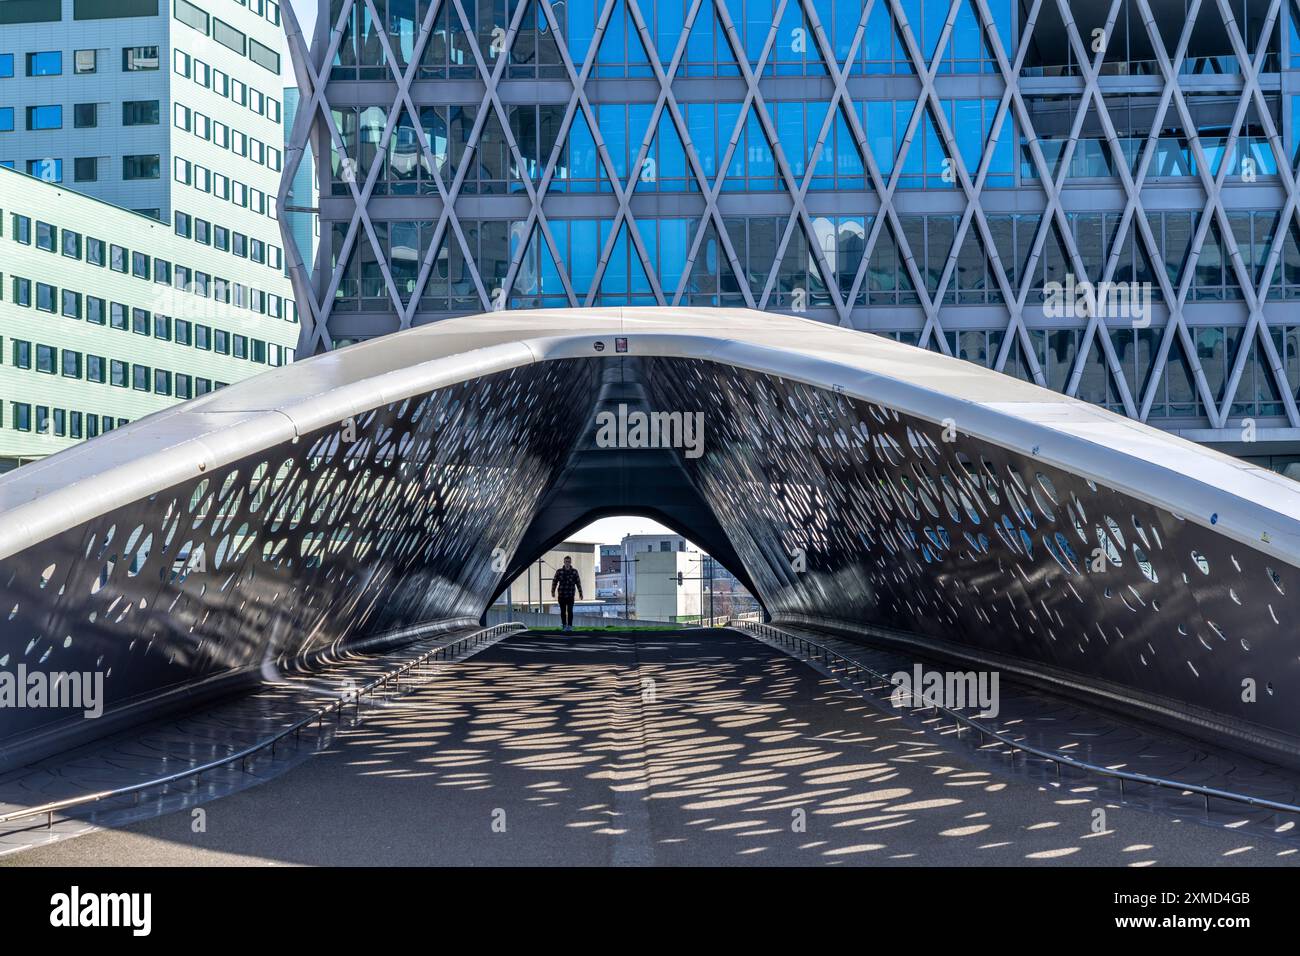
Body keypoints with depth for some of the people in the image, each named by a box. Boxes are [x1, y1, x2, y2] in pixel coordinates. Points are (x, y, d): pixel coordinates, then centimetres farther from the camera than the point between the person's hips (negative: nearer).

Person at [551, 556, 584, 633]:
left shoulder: (574, 571, 2)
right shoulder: (559, 571, 2)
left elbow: (578, 582, 6)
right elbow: (554, 581, 4)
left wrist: (580, 593, 5)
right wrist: (553, 591, -2)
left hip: (570, 595, -1)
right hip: (561, 595, 1)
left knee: (570, 611, -9)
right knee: (563, 611, 8)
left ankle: (570, 626, -5)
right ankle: (564, 625, 20)